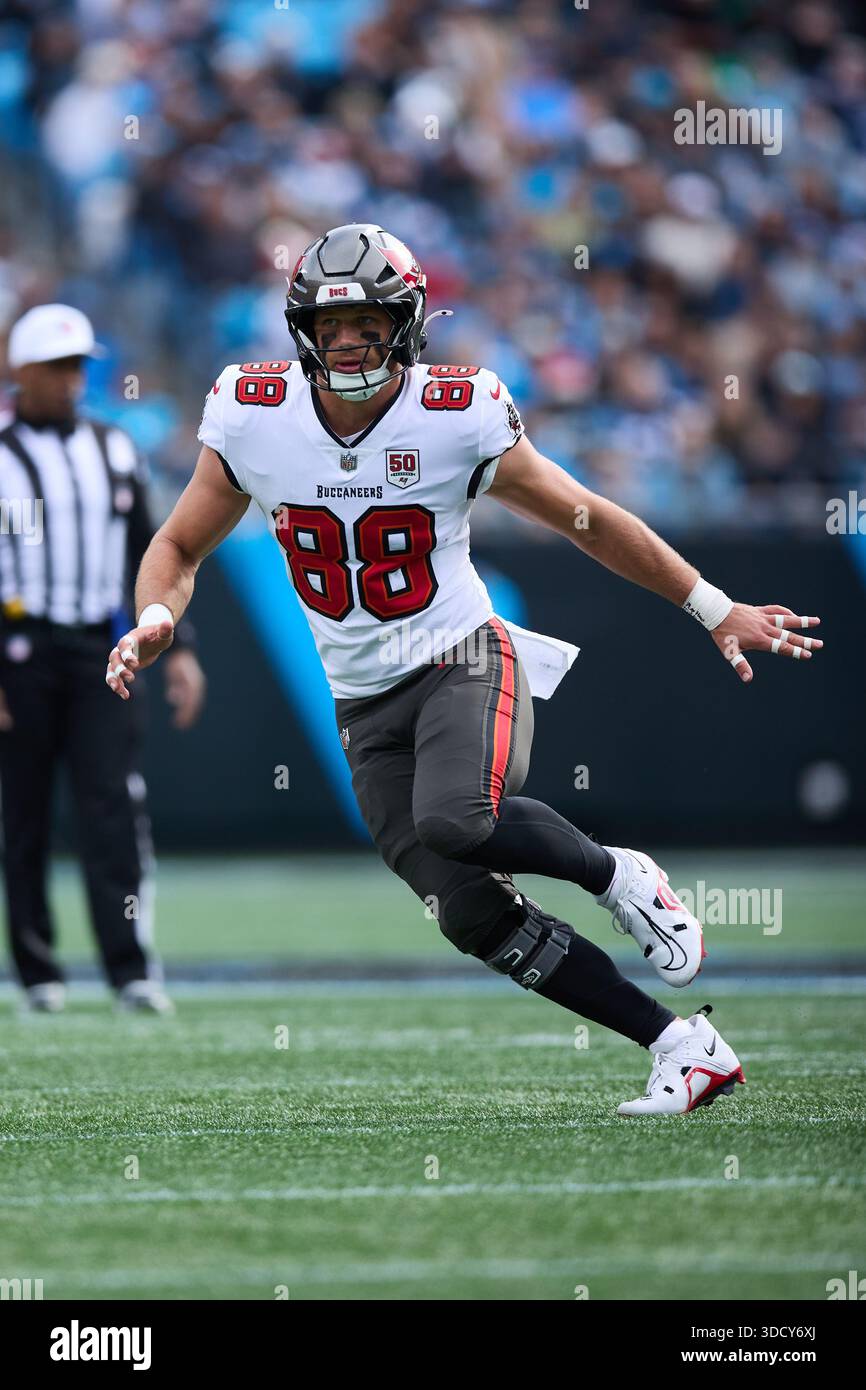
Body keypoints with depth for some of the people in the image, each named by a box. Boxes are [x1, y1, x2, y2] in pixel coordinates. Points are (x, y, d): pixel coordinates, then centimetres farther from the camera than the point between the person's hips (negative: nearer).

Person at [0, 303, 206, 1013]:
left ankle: (133, 969, -14)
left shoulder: (113, 451, 13)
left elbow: (149, 555, 17)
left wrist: (180, 647, 7)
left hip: (98, 656, 3)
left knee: (115, 806, -9)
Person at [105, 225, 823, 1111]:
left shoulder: (459, 420, -12)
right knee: (477, 919, -8)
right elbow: (178, 549, 8)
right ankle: (683, 1048, 1)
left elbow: (590, 522, 0)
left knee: (454, 821, -35)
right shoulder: (254, 421, -5)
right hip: (366, 705, 3)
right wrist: (155, 621, -15)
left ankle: (617, 877, -5)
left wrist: (716, 612, 2)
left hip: (463, 662, -3)